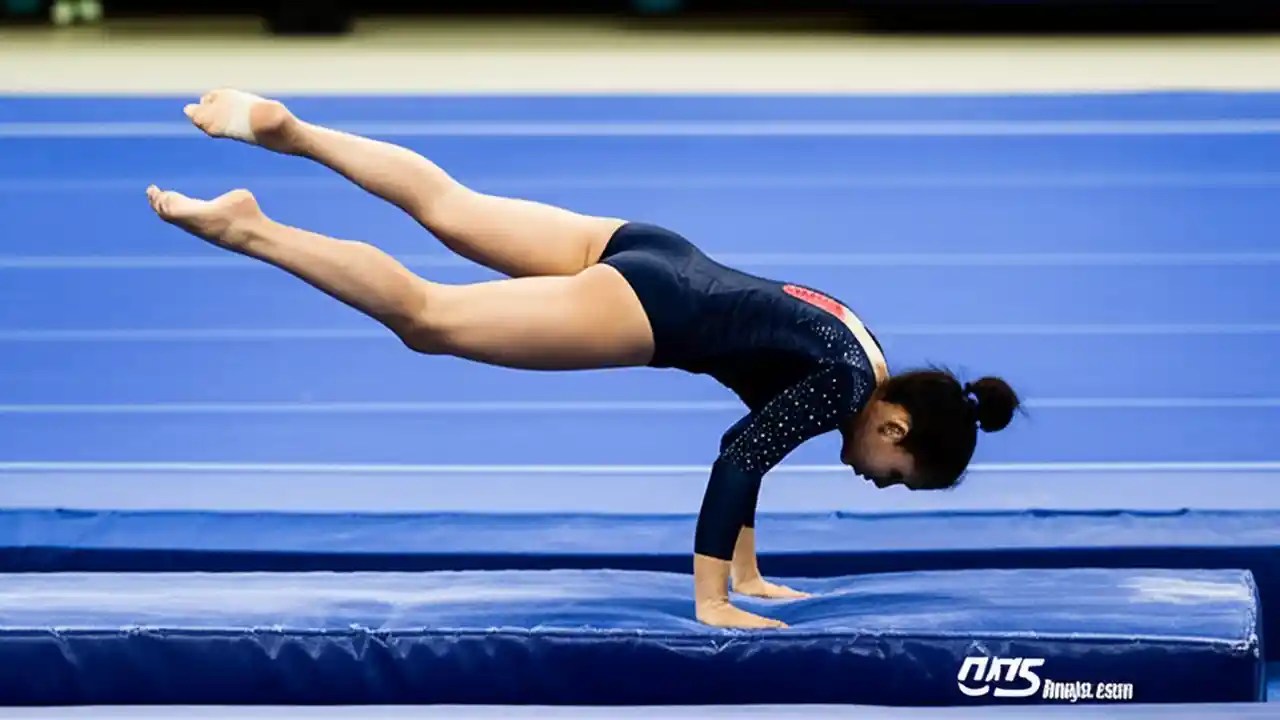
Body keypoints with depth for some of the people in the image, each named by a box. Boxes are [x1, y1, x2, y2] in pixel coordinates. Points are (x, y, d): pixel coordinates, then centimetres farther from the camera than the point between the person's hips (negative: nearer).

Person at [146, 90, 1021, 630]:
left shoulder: (851, 357, 12)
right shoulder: (844, 387, -13)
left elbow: (747, 455, 22)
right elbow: (740, 459, -19)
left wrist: (748, 572, 25)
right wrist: (710, 602, -17)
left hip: (635, 249, 8)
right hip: (640, 304, -8)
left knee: (446, 205, 13)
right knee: (425, 316, -7)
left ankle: (283, 126, 16)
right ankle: (246, 228, -11)